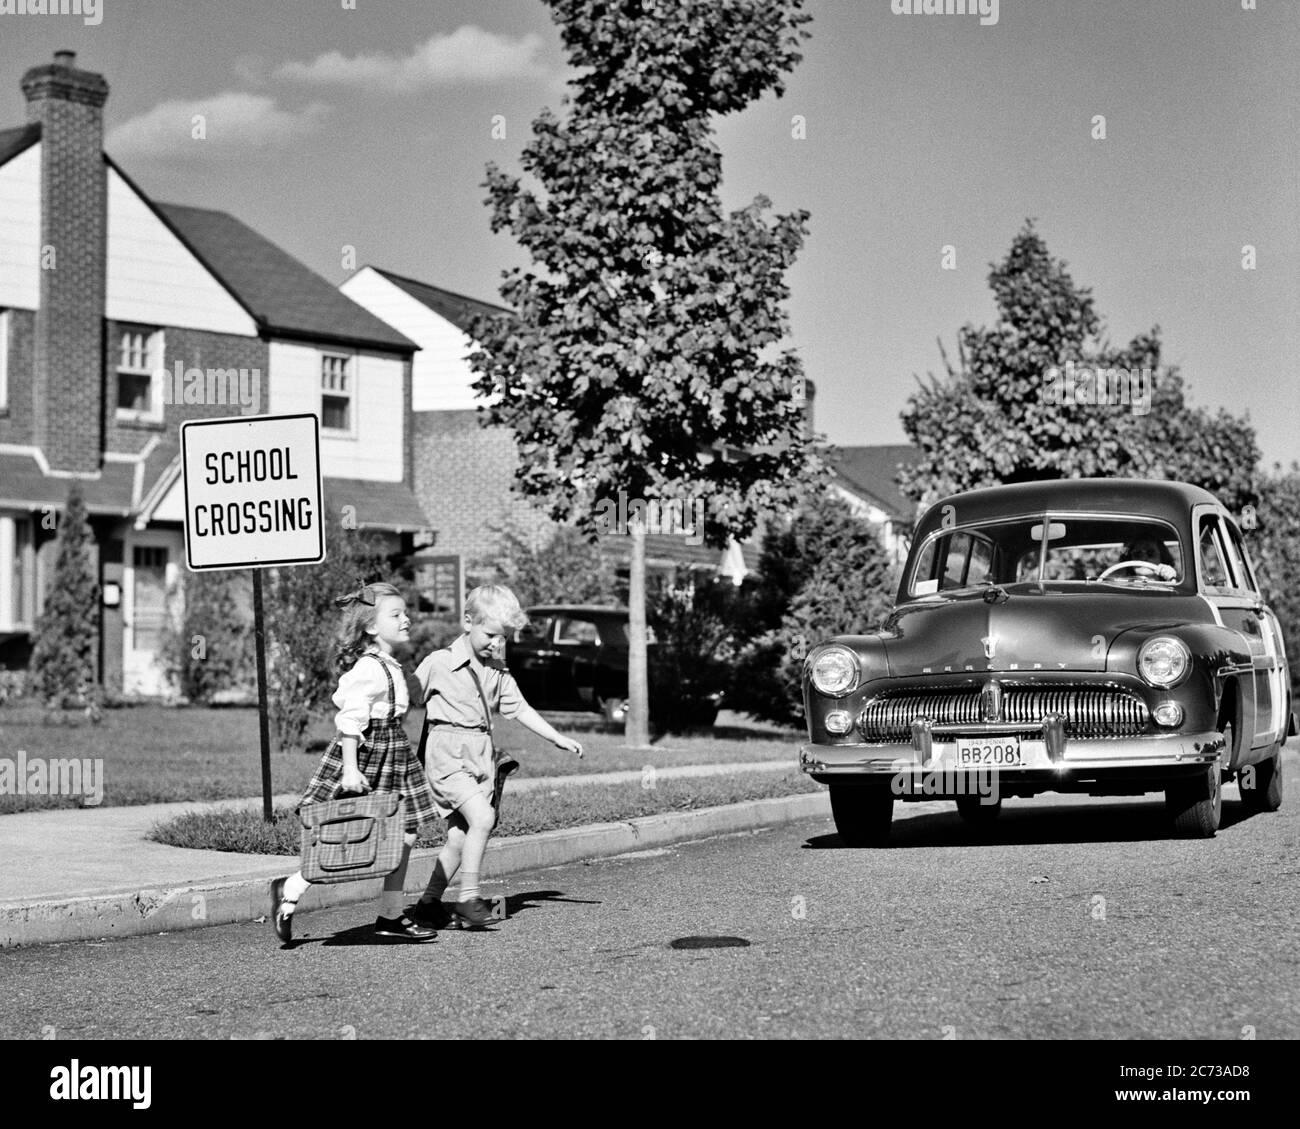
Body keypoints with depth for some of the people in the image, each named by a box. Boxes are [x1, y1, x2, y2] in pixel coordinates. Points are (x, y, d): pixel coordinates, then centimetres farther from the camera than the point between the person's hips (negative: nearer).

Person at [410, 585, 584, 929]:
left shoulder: (498, 669, 11)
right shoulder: (439, 663, -8)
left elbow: (519, 708, 18)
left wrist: (558, 739, 14)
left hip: (480, 757, 7)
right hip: (447, 754, -7)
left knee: (459, 836, 5)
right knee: (482, 817, -23)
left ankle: (428, 904, 14)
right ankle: (469, 898, -17)